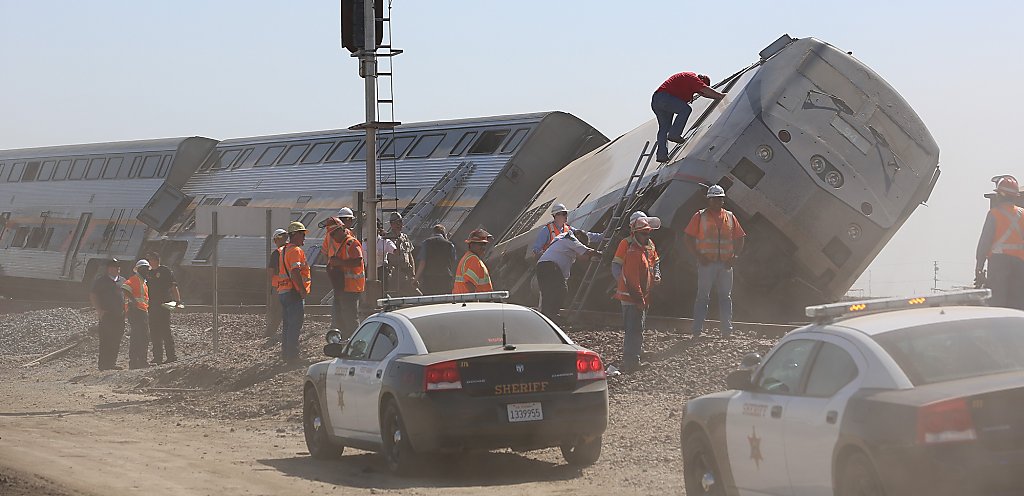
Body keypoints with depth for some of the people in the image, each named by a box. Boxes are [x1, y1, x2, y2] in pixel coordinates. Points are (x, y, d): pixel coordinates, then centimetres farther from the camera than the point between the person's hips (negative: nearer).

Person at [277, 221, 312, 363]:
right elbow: (295, 273, -24)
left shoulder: (284, 250, 19)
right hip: (294, 293, -10)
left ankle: (286, 354, 20)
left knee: (287, 325, 15)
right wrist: (303, 290, -21)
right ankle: (292, 355, -10)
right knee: (295, 325, -8)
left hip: (282, 291, 10)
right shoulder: (296, 251, -13)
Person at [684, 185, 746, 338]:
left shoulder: (730, 217, 12)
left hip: (726, 264, 3)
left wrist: (735, 256, 0)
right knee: (703, 296, -1)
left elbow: (739, 239, 15)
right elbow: (689, 239, -1)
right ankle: (697, 330, 1)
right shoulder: (700, 216, 2)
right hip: (707, 262, -3)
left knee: (725, 296, 5)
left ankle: (727, 329, 7)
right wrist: (699, 256, -12)